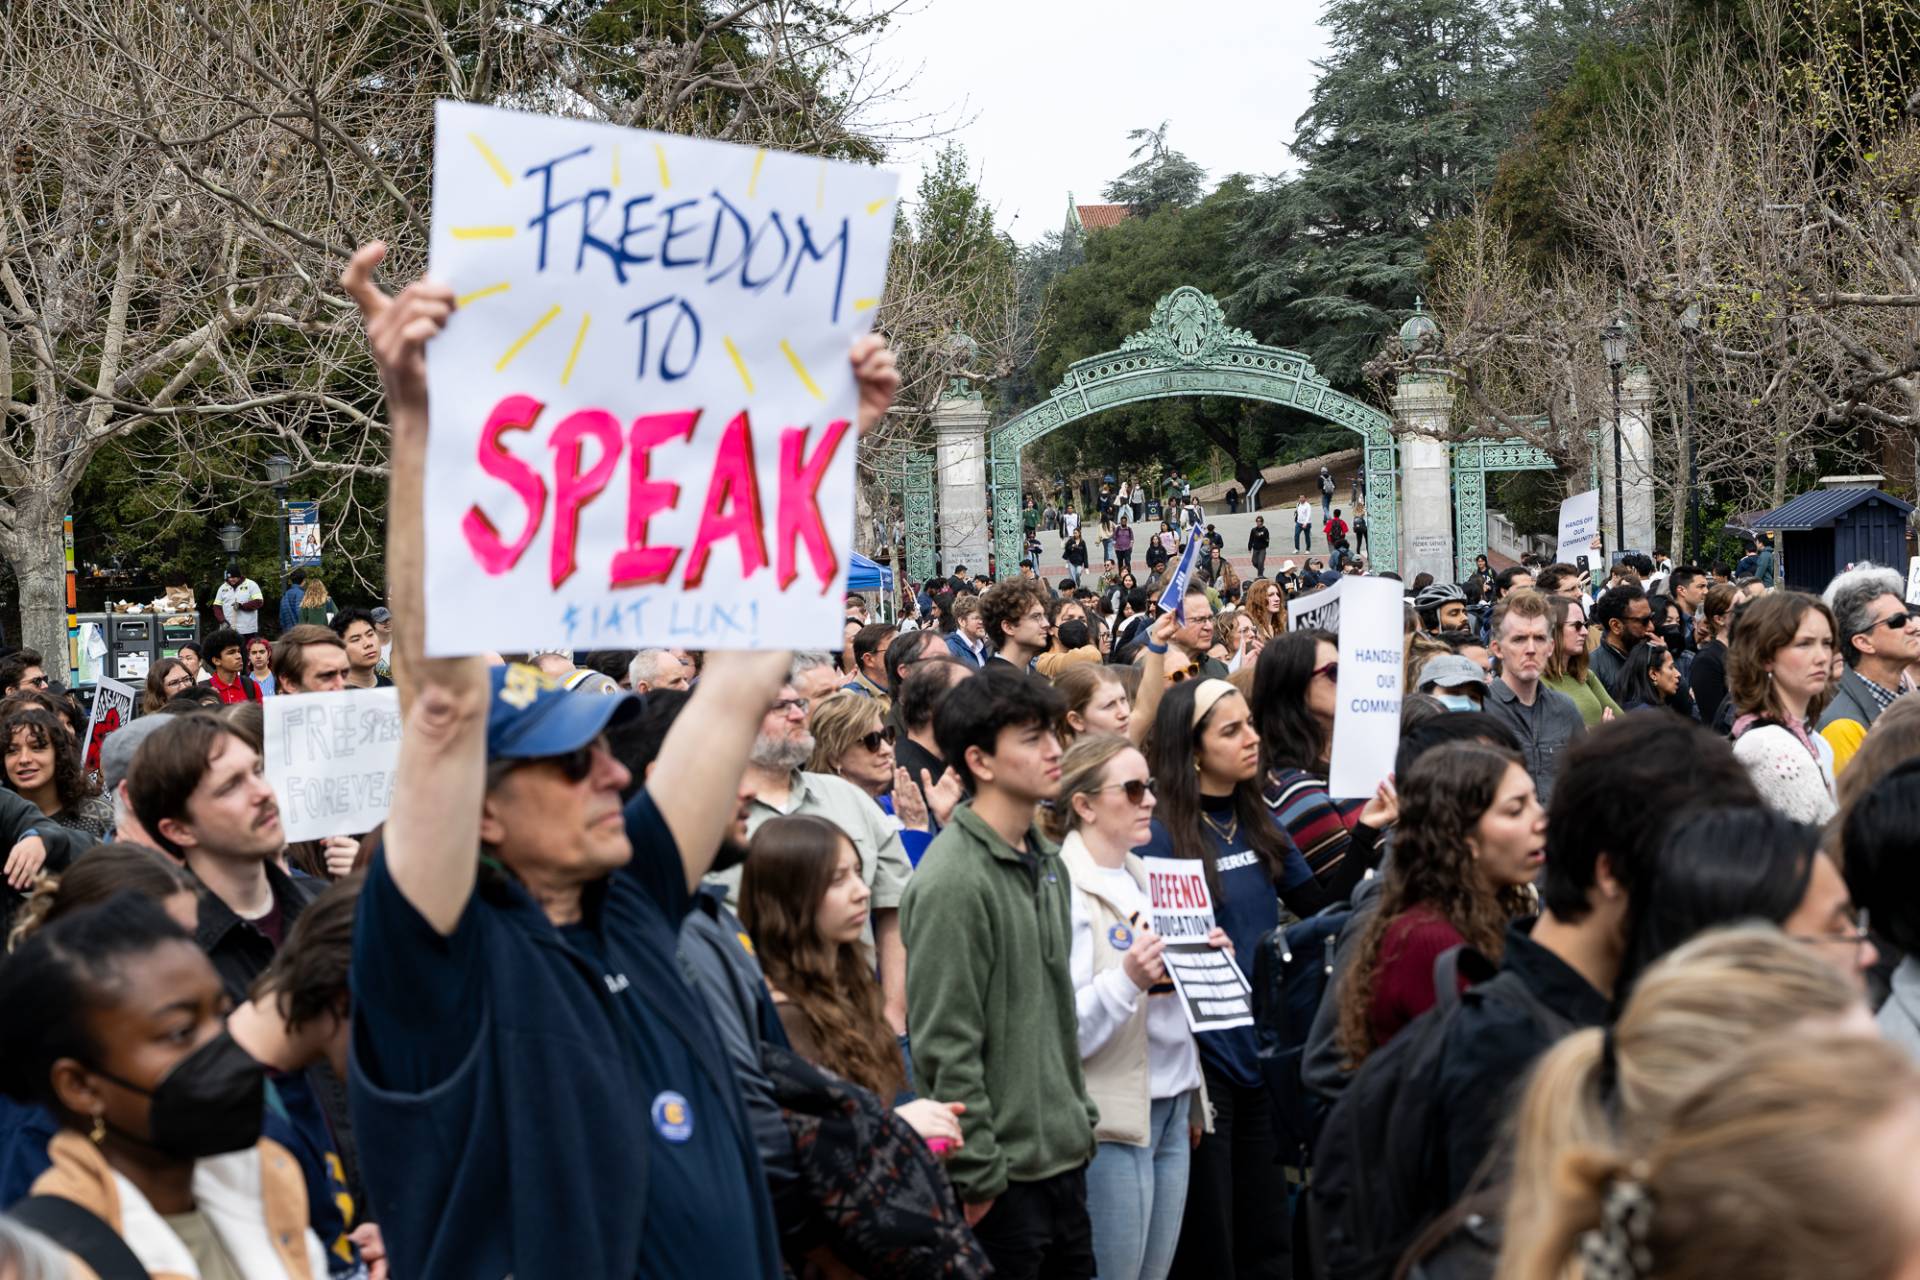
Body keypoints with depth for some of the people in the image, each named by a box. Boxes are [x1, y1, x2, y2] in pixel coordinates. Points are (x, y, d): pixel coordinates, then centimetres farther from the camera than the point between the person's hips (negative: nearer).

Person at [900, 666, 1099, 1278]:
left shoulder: (1047, 861, 11)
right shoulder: (952, 881, -17)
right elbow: (945, 1049, -18)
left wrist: (1081, 1118, 16)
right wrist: (978, 1176, -17)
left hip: (1065, 1159, 8)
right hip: (1003, 1177, -8)